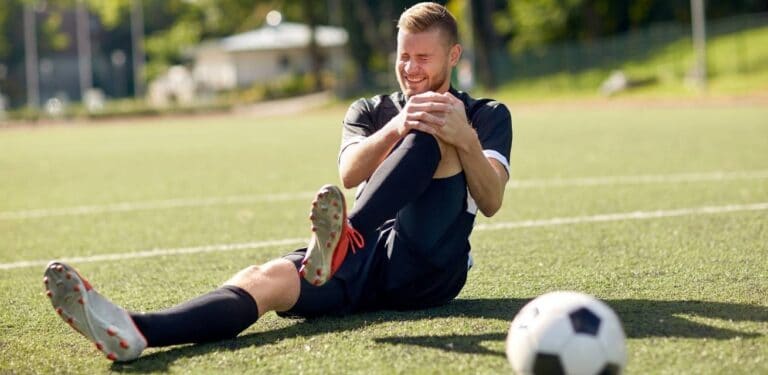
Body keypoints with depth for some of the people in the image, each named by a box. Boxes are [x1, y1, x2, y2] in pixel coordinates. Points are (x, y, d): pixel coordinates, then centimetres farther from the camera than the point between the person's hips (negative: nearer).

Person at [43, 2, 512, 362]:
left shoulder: (487, 116, 14)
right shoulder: (371, 111, 21)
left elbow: (491, 201, -4)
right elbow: (350, 173, -2)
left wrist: (465, 139, -23)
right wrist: (394, 129, -22)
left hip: (430, 269, -2)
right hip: (362, 260, 2)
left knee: (432, 134, -23)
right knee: (267, 277, -29)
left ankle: (341, 239, -47)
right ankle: (134, 331, -56)